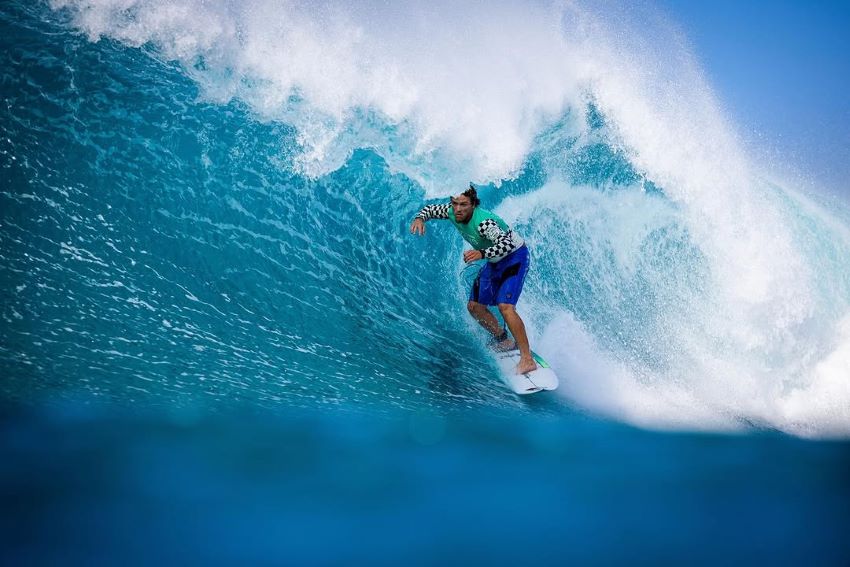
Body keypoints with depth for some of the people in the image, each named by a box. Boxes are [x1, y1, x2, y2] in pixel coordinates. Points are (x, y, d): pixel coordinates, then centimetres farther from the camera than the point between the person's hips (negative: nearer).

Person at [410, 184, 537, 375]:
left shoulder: (484, 222, -35)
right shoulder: (452, 212, -12)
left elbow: (507, 244, -46)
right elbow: (431, 209, 6)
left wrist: (482, 253, -60)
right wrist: (419, 218, -16)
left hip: (515, 257, -9)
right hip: (494, 261, 9)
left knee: (505, 306, -25)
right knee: (474, 306, 9)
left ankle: (527, 359, -24)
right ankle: (504, 341, 28)